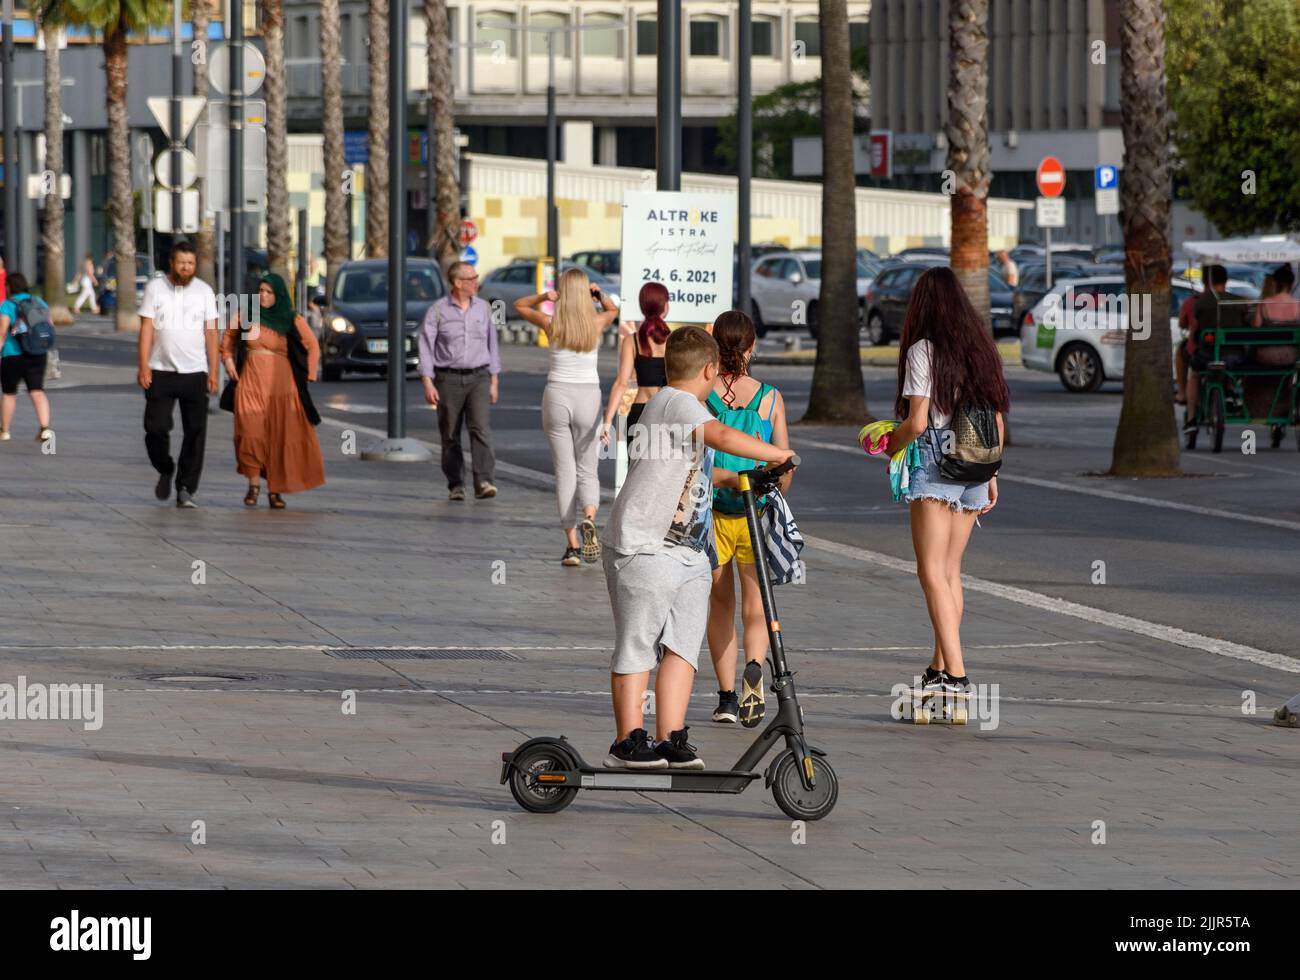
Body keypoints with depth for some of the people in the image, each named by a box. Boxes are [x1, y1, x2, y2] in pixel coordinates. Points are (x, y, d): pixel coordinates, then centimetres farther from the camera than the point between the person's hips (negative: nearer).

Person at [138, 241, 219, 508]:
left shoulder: (204, 291, 5)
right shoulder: (155, 287, 1)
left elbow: (211, 333, 6)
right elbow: (147, 328, -1)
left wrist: (213, 371, 0)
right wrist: (143, 366, -9)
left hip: (195, 373, 1)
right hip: (161, 372, -1)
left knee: (195, 432, -2)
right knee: (156, 428, -4)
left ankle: (185, 489, 3)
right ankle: (165, 470, 23)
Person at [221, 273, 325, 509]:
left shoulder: (292, 321, 3)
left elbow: (312, 347, 11)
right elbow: (227, 338, 23)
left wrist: (307, 376, 4)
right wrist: (228, 360, 8)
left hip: (281, 386, 0)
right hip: (250, 385, 0)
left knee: (280, 438, -1)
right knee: (251, 434, -9)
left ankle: (274, 490, 7)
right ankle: (253, 484, 5)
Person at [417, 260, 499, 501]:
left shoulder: (483, 308, 9)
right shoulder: (438, 310, -2)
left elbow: (491, 344, 14)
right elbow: (426, 347, -3)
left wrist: (494, 381, 11)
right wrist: (428, 383, -11)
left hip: (478, 377, 1)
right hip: (448, 378, -1)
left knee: (480, 427, -15)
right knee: (450, 435, 3)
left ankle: (483, 482, -23)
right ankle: (455, 485, 13)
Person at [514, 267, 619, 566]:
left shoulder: (552, 324, -7)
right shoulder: (597, 323, -3)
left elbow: (519, 305, 12)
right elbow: (613, 309, 23)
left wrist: (544, 296, -5)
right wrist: (599, 295, 3)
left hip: (557, 396, -1)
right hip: (588, 398, 1)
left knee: (565, 471, 6)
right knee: (587, 470, 11)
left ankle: (572, 543, 1)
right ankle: (589, 519, -20)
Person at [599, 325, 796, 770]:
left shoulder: (682, 407, 19)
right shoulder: (675, 402, -13)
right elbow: (722, 437, -29)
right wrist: (778, 455, -22)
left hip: (687, 552, 9)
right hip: (644, 548, -9)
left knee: (682, 645, 0)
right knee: (637, 645, -3)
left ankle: (672, 740, 0)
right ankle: (628, 741, 2)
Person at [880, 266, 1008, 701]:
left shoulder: (922, 350, -9)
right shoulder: (980, 349, 10)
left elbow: (917, 421, -16)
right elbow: (997, 419, 12)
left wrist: (890, 446, 3)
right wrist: (991, 474, 19)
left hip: (933, 468, -7)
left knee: (933, 574, -7)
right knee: (951, 571, 16)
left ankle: (955, 674, -17)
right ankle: (941, 667, 20)